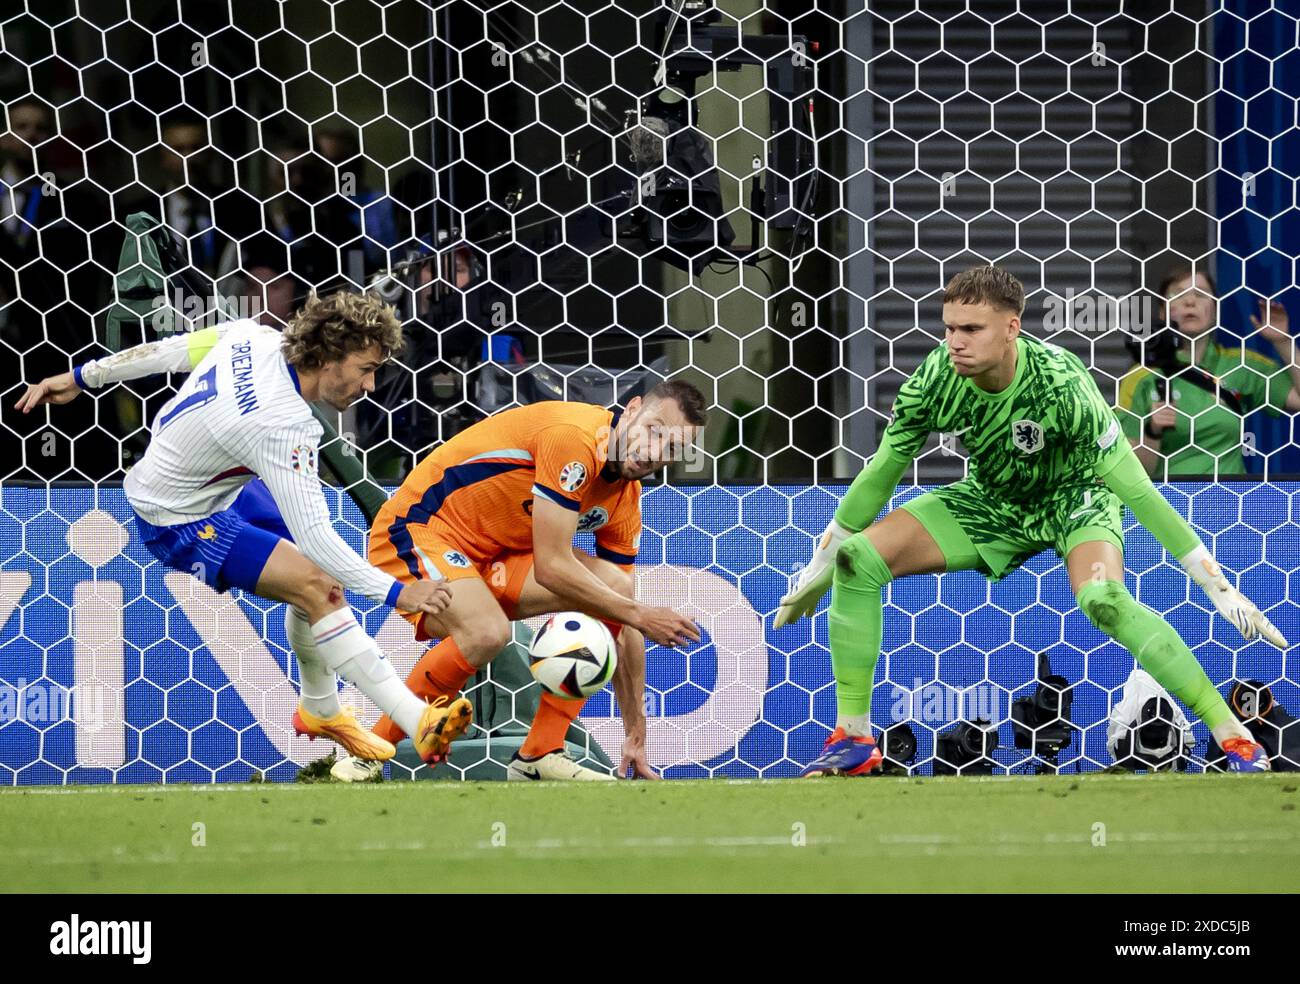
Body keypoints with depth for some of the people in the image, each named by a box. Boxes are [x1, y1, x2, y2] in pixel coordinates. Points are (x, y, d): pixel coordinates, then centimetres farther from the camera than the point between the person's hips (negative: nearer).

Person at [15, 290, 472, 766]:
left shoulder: (254, 338, -14)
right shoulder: (282, 424, -36)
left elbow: (166, 350, 0)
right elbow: (312, 536, -36)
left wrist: (83, 377, 14)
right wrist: (397, 593, -35)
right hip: (182, 520, -10)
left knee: (321, 576, 9)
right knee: (317, 586, -21)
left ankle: (320, 710, 28)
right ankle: (419, 722, -24)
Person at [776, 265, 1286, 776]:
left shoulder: (1059, 383, -33)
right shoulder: (935, 379, -21)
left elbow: (1135, 488, -29)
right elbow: (882, 472, -3)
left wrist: (1218, 586, -28)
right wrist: (820, 564, 6)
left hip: (1073, 496, -5)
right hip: (992, 501, 5)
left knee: (1102, 598, -36)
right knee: (856, 559, -14)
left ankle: (1233, 734, -25)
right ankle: (852, 738, -2)